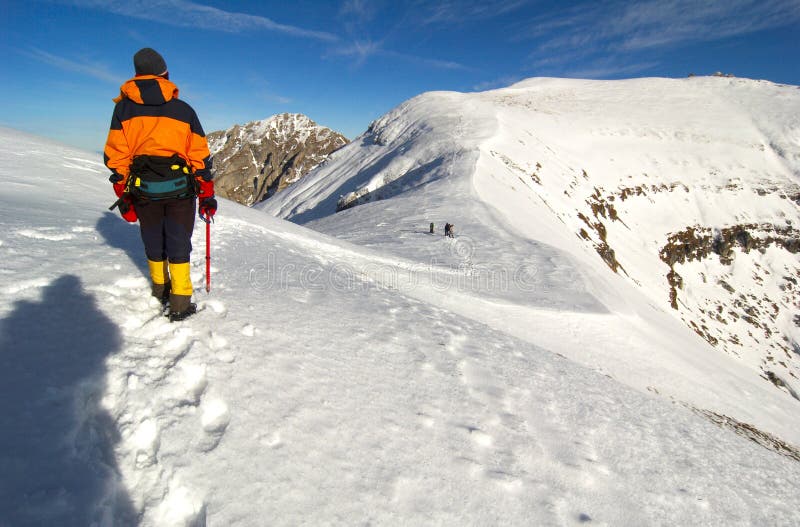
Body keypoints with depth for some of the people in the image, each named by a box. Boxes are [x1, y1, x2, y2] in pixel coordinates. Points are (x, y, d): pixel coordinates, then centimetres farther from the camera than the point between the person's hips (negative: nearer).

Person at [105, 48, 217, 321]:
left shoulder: (123, 107, 5)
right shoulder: (183, 109, 3)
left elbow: (115, 157, 2)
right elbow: (200, 157, 1)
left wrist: (123, 196, 10)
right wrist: (207, 196, 6)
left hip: (143, 189, 2)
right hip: (180, 187, -1)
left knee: (154, 243, 18)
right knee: (178, 244, 5)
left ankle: (160, 292, 35)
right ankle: (180, 304, 7)